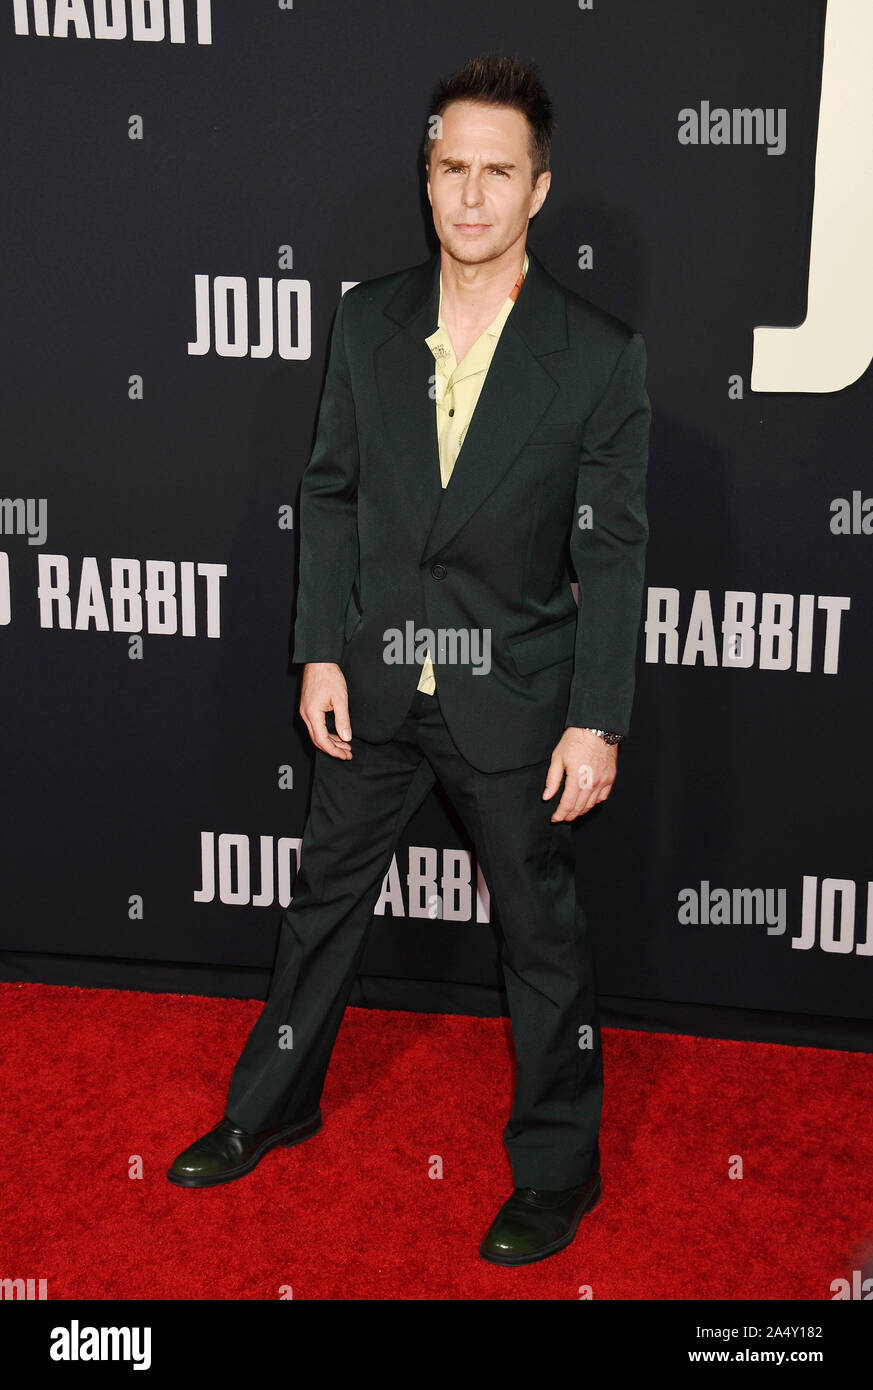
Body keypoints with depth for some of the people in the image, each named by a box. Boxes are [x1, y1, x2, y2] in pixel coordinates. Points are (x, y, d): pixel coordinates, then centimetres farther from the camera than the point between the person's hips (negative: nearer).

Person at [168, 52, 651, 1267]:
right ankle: (273, 1108, 41)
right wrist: (322, 651, 0)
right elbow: (331, 492, 5)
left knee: (542, 929, 11)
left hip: (512, 696, -3)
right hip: (375, 681, 4)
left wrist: (596, 720, -11)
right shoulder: (369, 320, -1)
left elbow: (611, 549, -9)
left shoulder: (599, 354, -11)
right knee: (325, 898, 19)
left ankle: (558, 1164, 31)